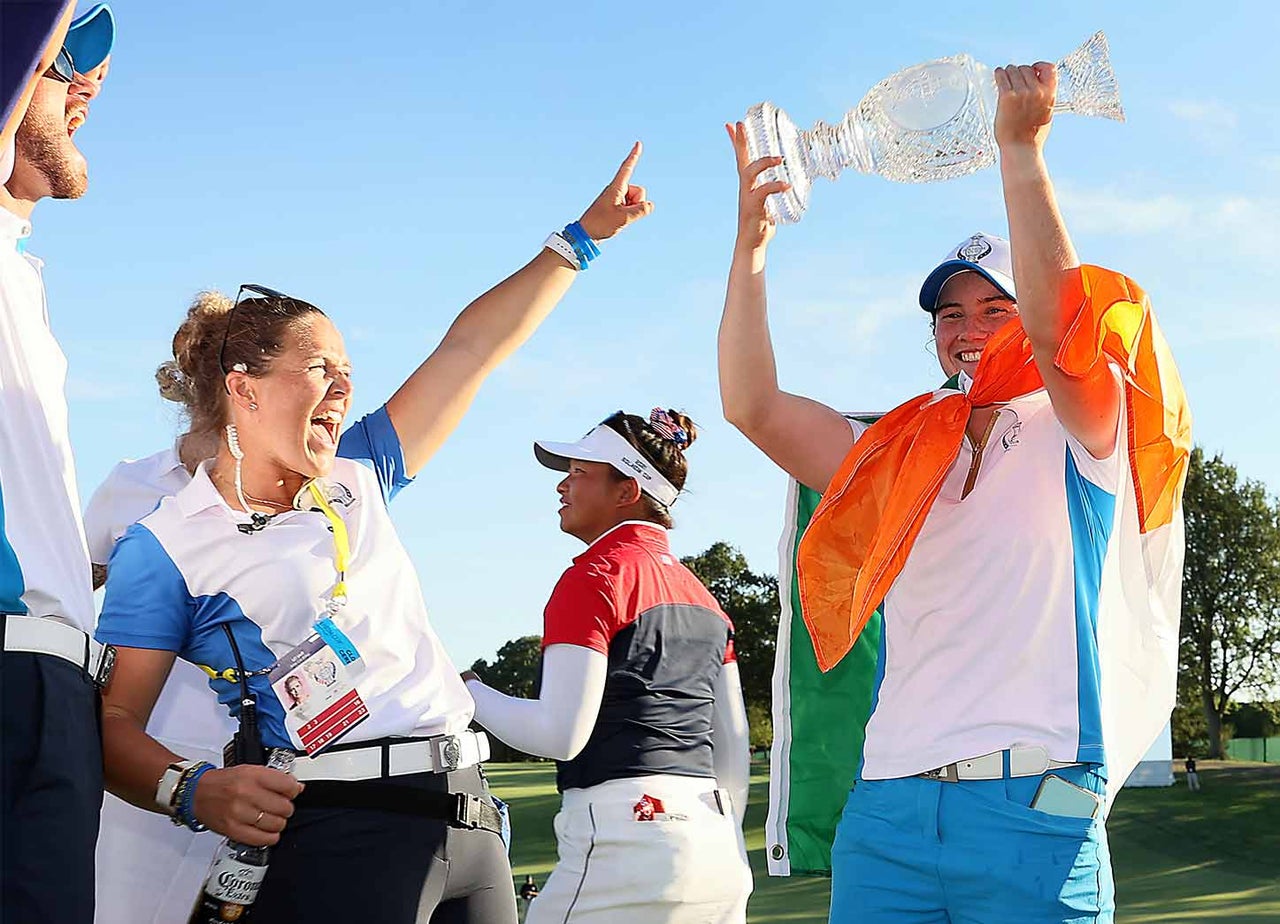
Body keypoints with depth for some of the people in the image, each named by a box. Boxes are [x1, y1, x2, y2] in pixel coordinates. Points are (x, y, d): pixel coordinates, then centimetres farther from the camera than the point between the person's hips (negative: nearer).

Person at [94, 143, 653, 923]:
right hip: (335, 834, -6)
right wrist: (195, 790, -23)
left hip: (469, 819, 7)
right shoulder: (167, 548, 0)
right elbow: (114, 719, -4)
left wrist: (582, 237, 21)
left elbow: (470, 349, 19)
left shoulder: (357, 480, 17)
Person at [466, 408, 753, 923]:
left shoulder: (594, 577, -5)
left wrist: (468, 690, 1)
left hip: (627, 836, -8)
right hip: (715, 848, 8)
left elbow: (560, 733, -13)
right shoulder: (701, 597, 18)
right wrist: (726, 858, 25)